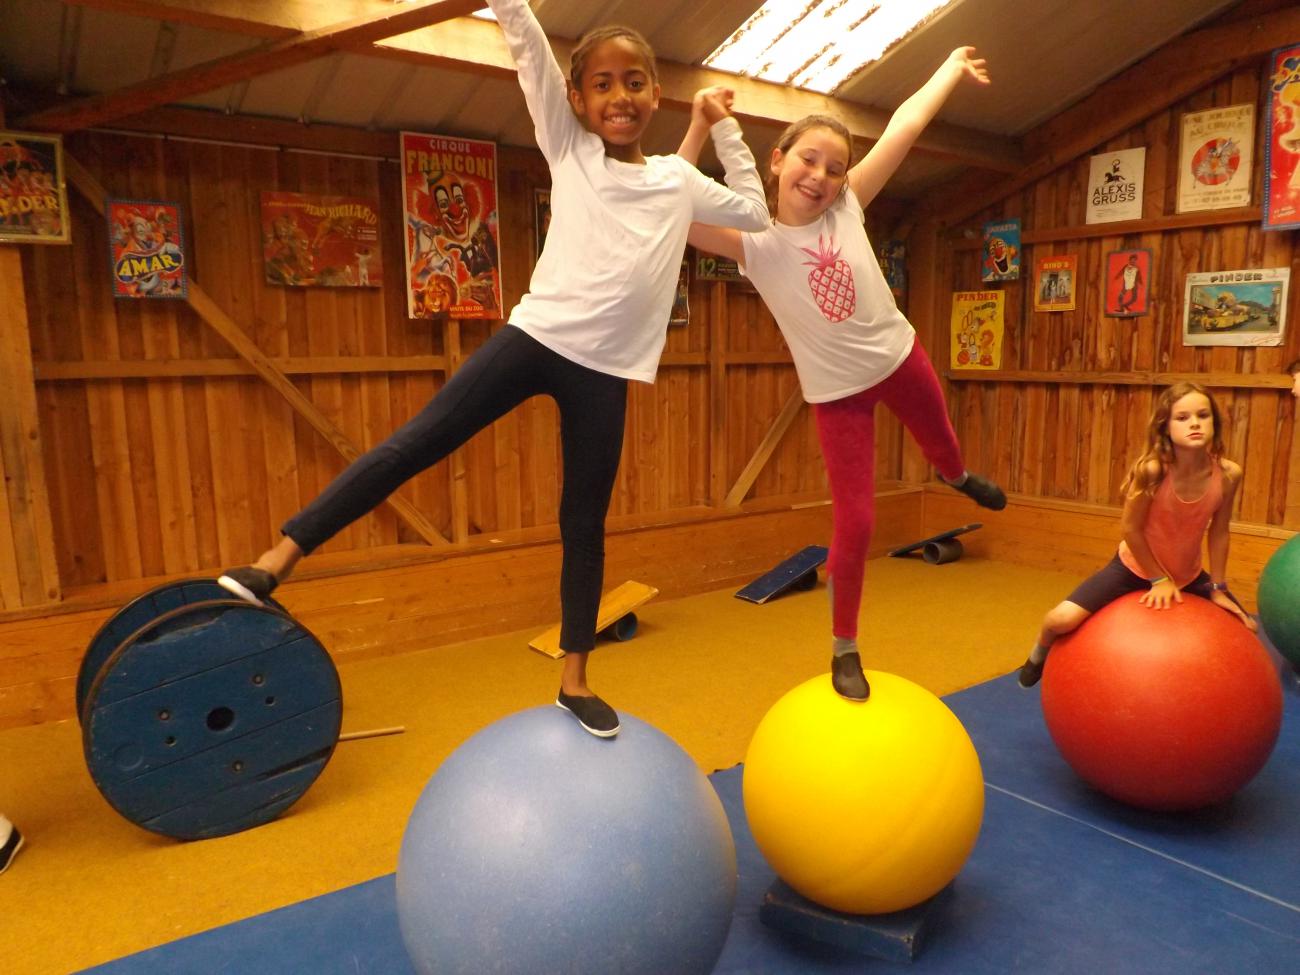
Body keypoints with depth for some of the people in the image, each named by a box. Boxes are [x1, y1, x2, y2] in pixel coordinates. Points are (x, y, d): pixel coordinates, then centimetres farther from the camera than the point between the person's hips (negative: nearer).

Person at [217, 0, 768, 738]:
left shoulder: (679, 181, 14)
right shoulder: (570, 148, 9)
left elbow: (756, 214, 26)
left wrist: (726, 130, 25)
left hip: (604, 371, 2)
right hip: (536, 336, -1)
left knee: (585, 525, 6)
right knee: (414, 444, -9)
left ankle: (575, 681, 18)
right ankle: (278, 560, 0)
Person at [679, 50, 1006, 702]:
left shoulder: (847, 206, -8)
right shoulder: (756, 243, -16)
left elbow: (906, 124, 0)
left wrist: (953, 66, 8)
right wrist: (699, 129, -33)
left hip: (898, 356, 4)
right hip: (837, 390, -4)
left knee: (939, 438, 32)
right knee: (855, 524, -4)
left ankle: (958, 477, 73)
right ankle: (844, 649, 16)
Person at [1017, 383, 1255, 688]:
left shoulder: (1228, 474, -19)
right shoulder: (1152, 469, -30)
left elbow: (1218, 531, -4)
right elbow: (1131, 527, -19)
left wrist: (1218, 588, 2)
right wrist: (1158, 579, -11)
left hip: (1188, 574, 5)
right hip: (1136, 566, -4)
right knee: (1062, 620, -21)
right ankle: (1041, 654, 15)